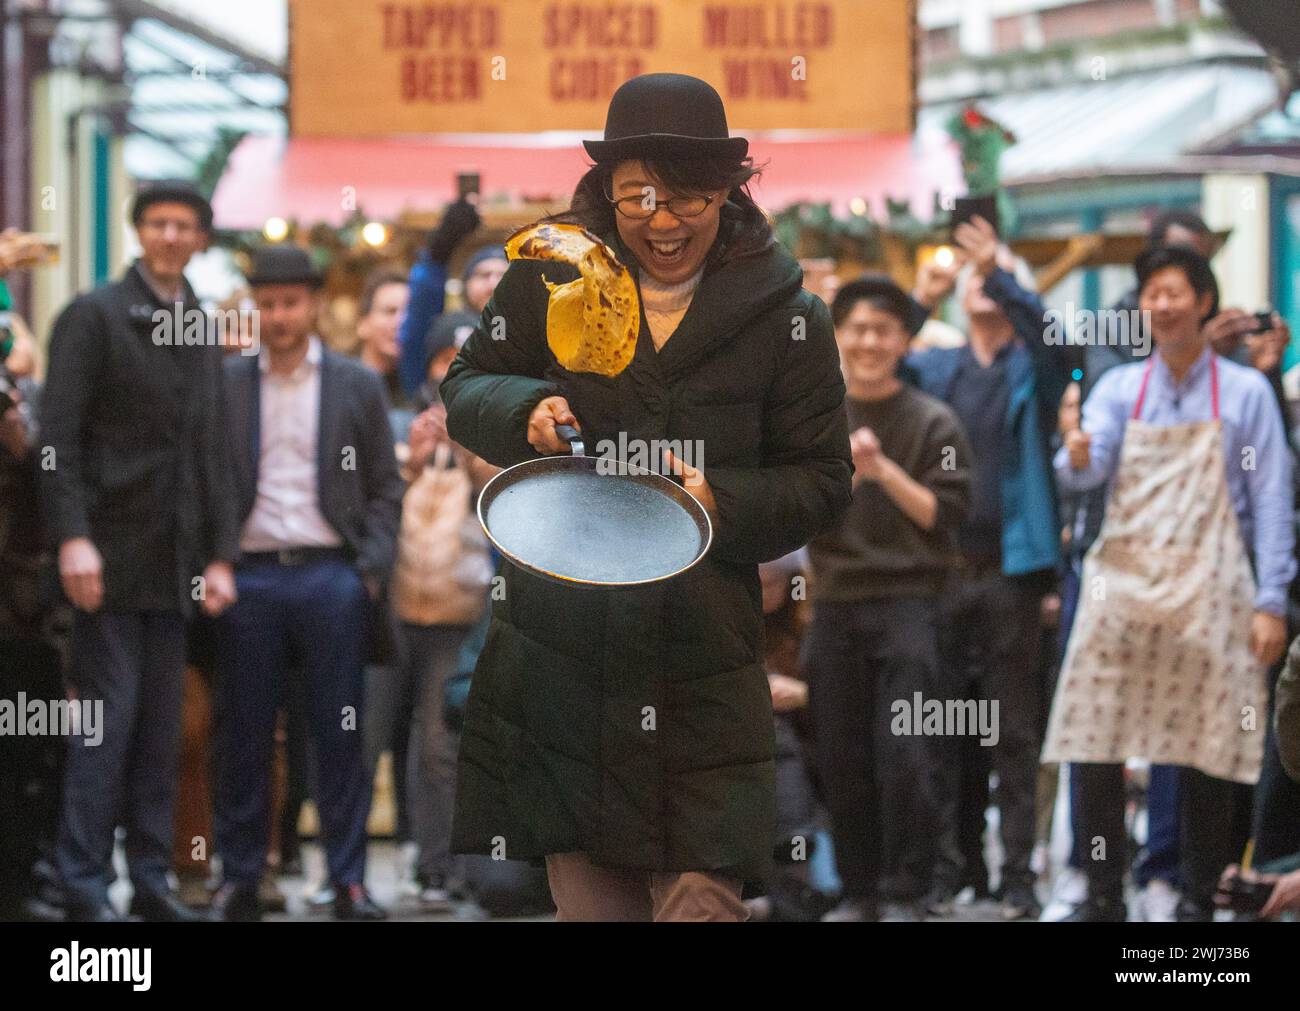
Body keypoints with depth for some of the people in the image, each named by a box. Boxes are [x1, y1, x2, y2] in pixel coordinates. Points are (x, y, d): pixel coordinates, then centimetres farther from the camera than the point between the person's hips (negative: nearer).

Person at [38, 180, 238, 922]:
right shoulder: (93, 317, -3)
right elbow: (60, 436, -9)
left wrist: (221, 554, 9)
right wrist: (73, 538, -18)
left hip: (176, 565, 6)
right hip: (113, 555, -6)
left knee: (163, 727, 6)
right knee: (108, 718, -7)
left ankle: (152, 879, 11)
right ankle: (86, 887, -4)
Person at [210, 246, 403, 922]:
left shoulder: (357, 386, 8)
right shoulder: (224, 384, 8)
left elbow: (385, 488, 9)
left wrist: (371, 570, -3)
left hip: (331, 577, 0)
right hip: (250, 578, 0)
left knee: (339, 732, 0)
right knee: (244, 733, 3)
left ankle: (348, 880, 4)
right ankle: (239, 877, 10)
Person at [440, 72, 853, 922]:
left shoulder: (785, 316, -1)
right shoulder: (548, 276, 3)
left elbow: (822, 480, 3)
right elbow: (465, 387, 13)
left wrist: (721, 502, -15)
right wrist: (523, 410, -9)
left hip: (704, 672, -2)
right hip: (562, 652, 2)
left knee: (701, 899, -9)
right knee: (590, 903, 8)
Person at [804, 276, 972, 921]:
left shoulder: (933, 422, 0)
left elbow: (945, 516, -5)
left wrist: (885, 471, -15)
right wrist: (846, 475, -12)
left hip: (907, 603, -3)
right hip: (835, 605, 3)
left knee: (903, 755, -9)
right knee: (841, 759, 5)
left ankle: (904, 894, -2)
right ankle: (859, 890, 16)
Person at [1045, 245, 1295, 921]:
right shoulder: (1120, 388, 11)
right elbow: (1088, 469, -5)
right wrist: (1078, 459, -30)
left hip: (1210, 595, -2)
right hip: (1122, 583, 2)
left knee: (1207, 752, -1)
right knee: (1096, 746, -5)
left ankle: (1197, 900, 9)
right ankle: (1103, 897, 4)